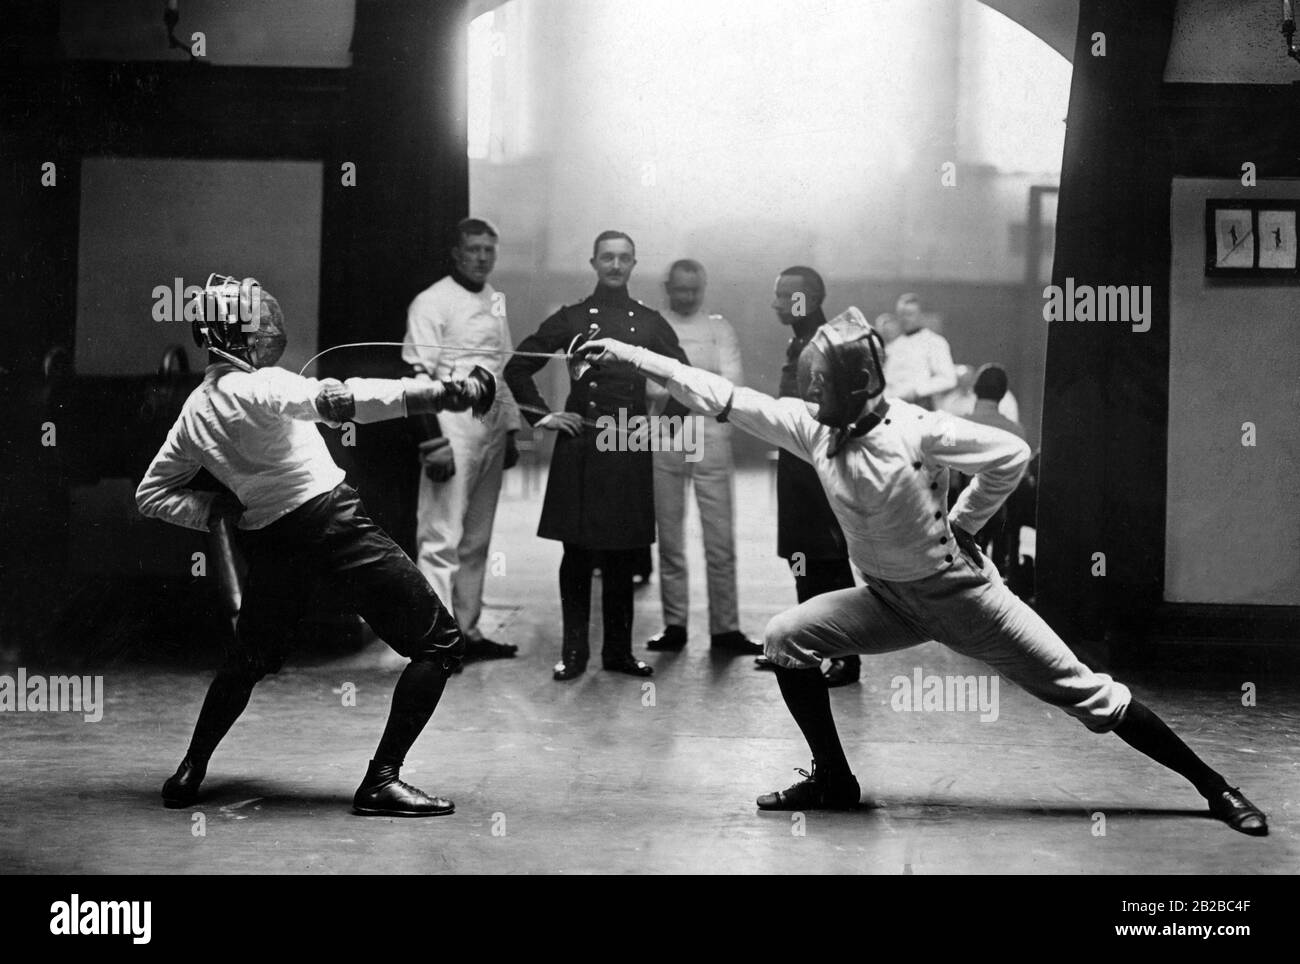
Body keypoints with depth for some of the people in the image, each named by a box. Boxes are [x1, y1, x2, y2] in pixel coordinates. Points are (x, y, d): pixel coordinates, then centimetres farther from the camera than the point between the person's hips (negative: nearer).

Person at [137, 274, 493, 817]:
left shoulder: (193, 411, 9)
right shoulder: (258, 385, -13)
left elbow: (151, 494, 17)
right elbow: (334, 401, -32)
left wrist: (220, 509, 10)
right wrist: (440, 394, -41)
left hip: (269, 543, 8)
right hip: (329, 523, -7)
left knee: (251, 657, 30)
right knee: (440, 644, -2)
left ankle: (191, 771, 31)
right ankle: (381, 781, -7)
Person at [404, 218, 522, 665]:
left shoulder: (496, 301, 16)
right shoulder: (432, 302, -7)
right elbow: (418, 375, -13)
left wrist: (510, 430, 17)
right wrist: (433, 440, -18)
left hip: (492, 427, 8)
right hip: (453, 426, -8)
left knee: (477, 539, 12)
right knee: (442, 537, -8)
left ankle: (467, 631, 20)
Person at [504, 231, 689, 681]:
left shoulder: (650, 323, 8)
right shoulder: (570, 319, 4)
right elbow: (518, 367, 7)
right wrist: (542, 416, 1)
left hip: (631, 448, 1)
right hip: (578, 447, -1)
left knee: (623, 554, 5)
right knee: (577, 552, 1)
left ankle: (619, 650, 15)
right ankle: (573, 651, 9)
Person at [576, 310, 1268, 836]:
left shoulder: (916, 431, -22)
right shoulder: (812, 427, -8)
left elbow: (1011, 455, -16)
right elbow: (720, 397, -9)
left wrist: (958, 526, -9)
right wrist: (629, 357, -13)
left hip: (963, 592, -5)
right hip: (891, 601, 5)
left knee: (1084, 692, -4)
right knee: (785, 640, -9)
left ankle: (1213, 788, 9)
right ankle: (833, 779, 5)